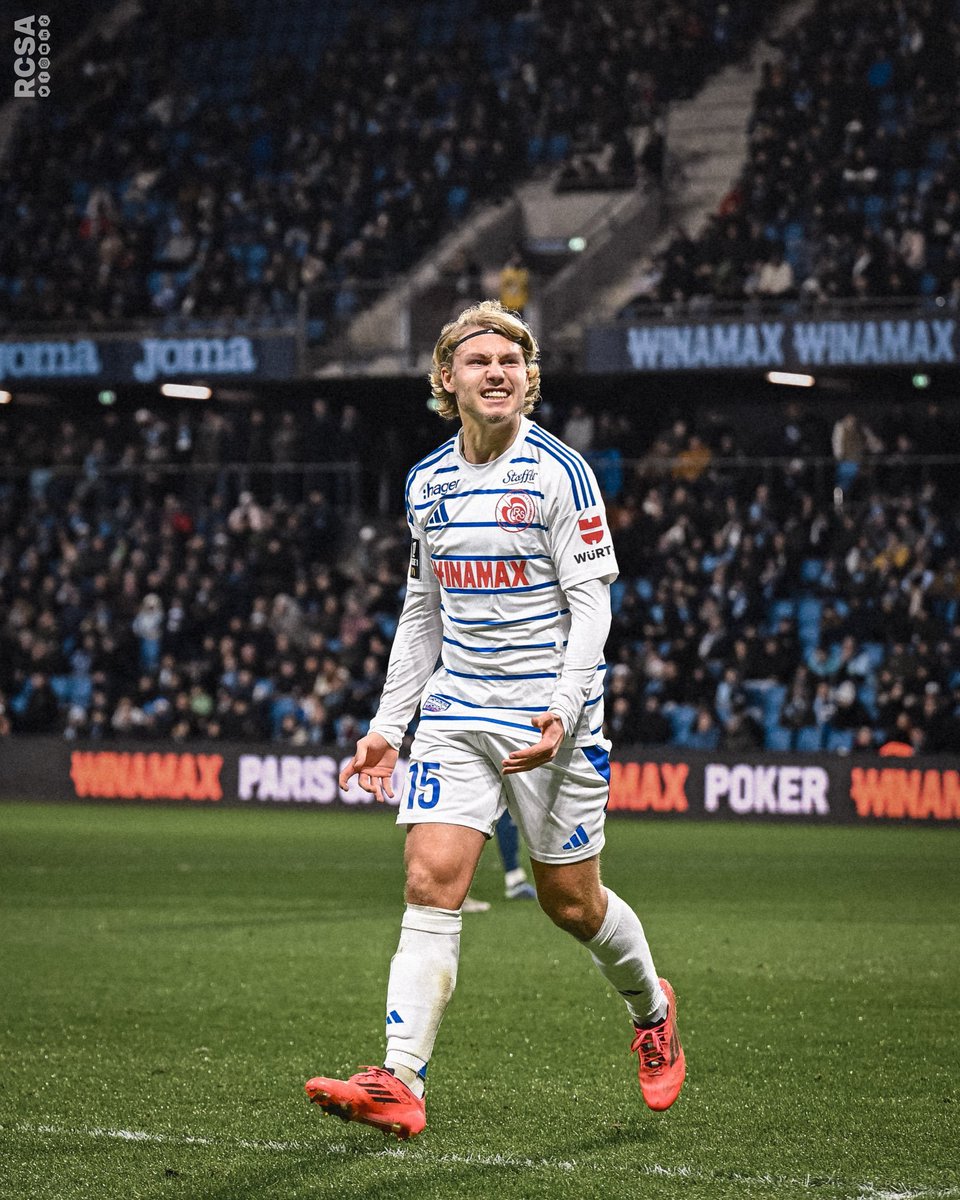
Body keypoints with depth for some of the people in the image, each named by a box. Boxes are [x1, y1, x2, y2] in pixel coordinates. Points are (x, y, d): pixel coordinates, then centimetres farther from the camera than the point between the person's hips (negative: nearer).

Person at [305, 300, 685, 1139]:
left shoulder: (559, 472, -7)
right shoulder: (428, 482, 9)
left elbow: (591, 601, -9)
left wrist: (566, 709, -22)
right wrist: (389, 725, 13)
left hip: (549, 715, -4)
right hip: (457, 708, 4)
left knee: (570, 901, 5)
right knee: (431, 880, -12)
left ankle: (651, 1009, 36)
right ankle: (401, 1084, -19)